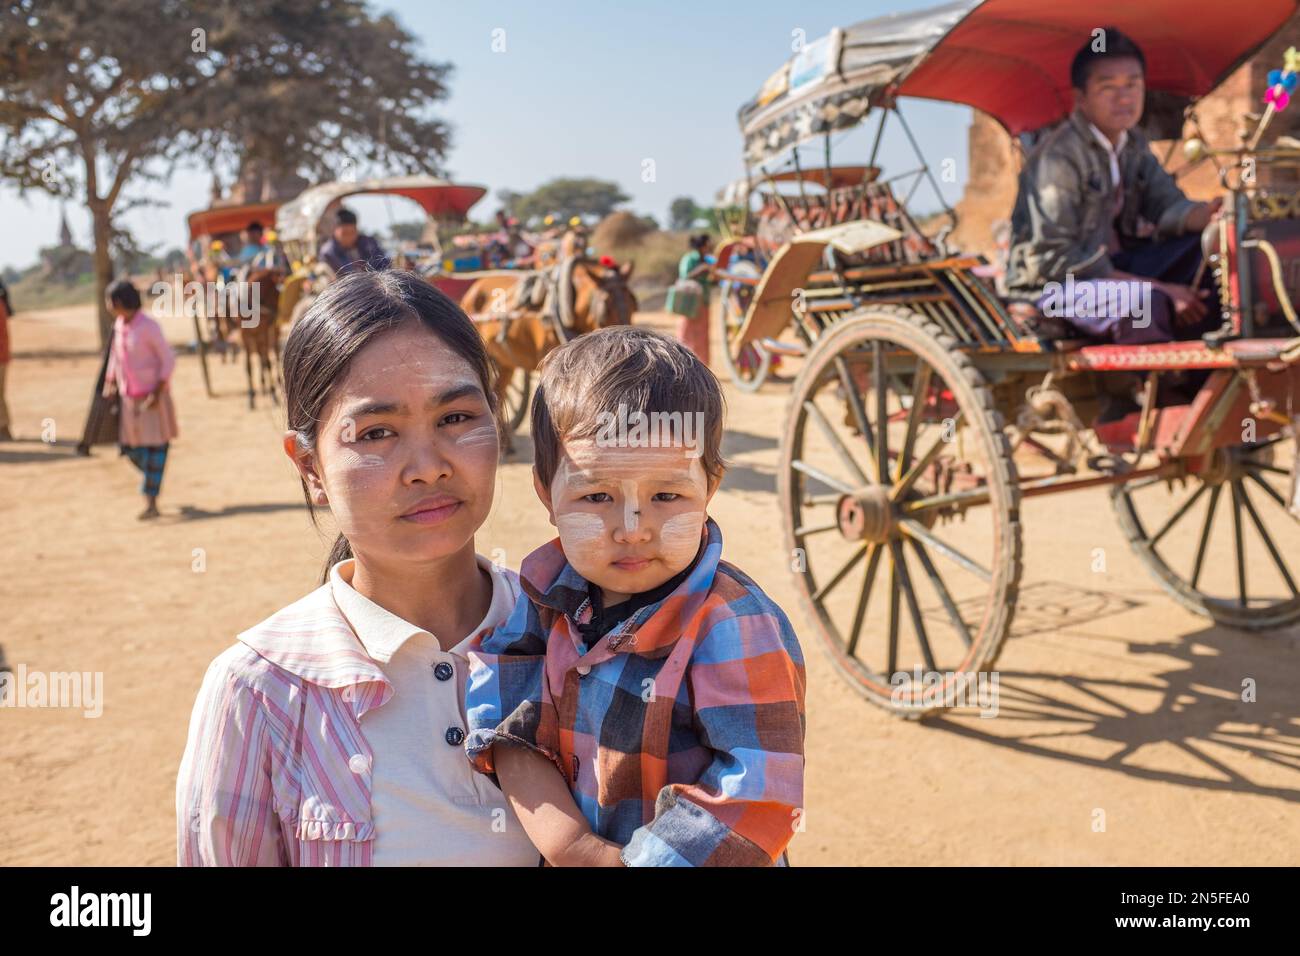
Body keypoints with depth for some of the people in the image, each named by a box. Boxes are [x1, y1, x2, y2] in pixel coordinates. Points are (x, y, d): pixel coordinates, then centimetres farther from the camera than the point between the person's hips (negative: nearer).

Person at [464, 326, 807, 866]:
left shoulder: (737, 634, -29)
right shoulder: (547, 590, -13)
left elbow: (756, 803, -30)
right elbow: (508, 733, -16)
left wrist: (638, 857, -28)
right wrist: (572, 846, -27)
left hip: (652, 856, -4)